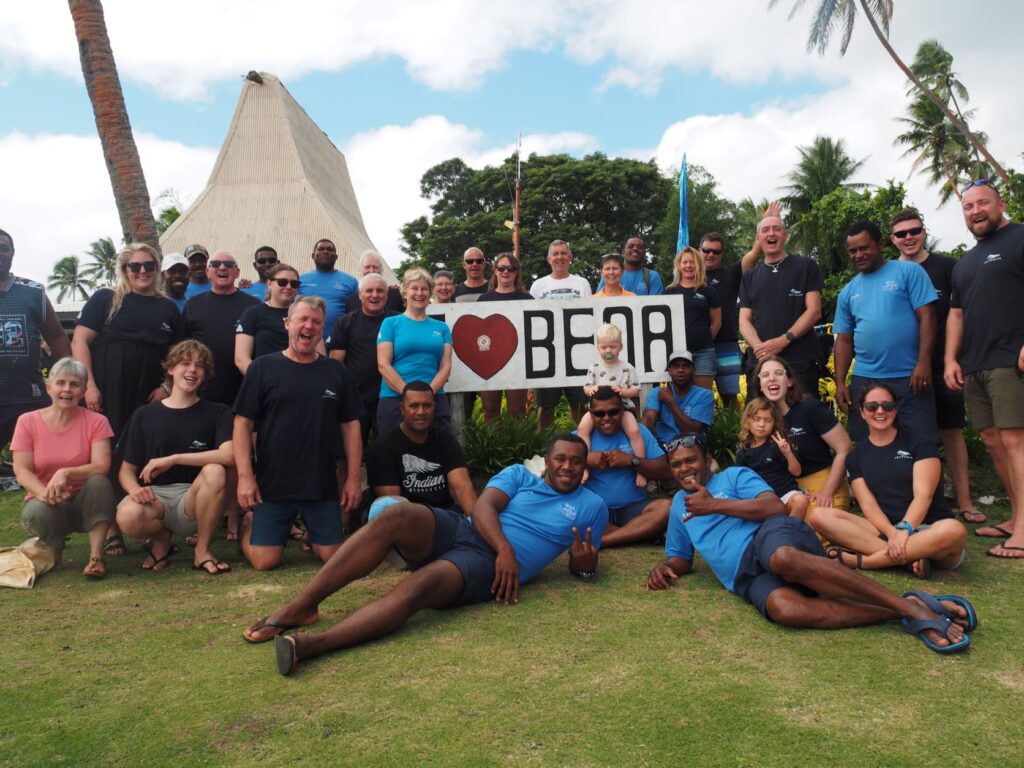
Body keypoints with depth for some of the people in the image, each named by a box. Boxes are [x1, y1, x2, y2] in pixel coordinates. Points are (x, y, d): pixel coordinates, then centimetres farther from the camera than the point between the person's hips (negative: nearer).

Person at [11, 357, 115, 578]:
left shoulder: (96, 422, -6)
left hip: (84, 502, 0)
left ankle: (96, 557, -27)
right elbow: (22, 471, -9)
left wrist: (65, 473, -35)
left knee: (98, 481, -32)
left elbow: (101, 466, -17)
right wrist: (44, 492, -31)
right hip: (45, 501, 1)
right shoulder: (28, 422, -2)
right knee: (37, 512, -34)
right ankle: (54, 545, 3)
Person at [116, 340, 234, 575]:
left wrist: (173, 459, -22)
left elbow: (229, 455, -18)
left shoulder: (217, 412, 1)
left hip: (192, 501, 0)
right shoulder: (144, 415, 7)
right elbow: (126, 469, 8)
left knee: (215, 471, -33)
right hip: (154, 496, 1)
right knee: (128, 516, -34)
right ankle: (161, 539, 5)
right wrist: (134, 489, -16)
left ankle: (202, 551, -12)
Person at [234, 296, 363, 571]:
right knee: (265, 561, -2)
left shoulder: (337, 371, 5)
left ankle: (308, 530, 35)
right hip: (272, 484, -2)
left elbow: (350, 425, 7)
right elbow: (243, 424, -3)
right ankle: (249, 523, 30)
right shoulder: (263, 367, -2)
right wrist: (245, 475, -11)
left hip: (323, 485, 2)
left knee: (332, 556, 3)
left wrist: (353, 477, 2)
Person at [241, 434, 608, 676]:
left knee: (419, 586, -34)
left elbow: (582, 568, 17)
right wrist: (505, 548, -16)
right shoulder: (519, 475, 19)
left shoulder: (591, 506, 17)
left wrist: (586, 563, -10)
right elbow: (483, 507, 3)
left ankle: (312, 644, -47)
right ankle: (300, 607, -28)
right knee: (396, 515, -29)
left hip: (486, 564, -2)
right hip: (460, 529, 3)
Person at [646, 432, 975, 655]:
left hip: (773, 534, -2)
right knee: (783, 608, -36)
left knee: (784, 559, -43)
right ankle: (901, 614, -31)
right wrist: (664, 567, 11)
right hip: (747, 578, 3)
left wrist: (714, 504, 0)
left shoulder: (734, 475, 16)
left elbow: (775, 507, 0)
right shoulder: (679, 504, 30)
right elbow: (681, 558, 35)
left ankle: (912, 606, -34)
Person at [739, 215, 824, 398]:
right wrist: (760, 347, -11)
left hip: (800, 362, -3)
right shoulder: (749, 277, 17)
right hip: (759, 363, 3)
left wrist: (783, 340, -14)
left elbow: (814, 311, 0)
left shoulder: (805, 267, 8)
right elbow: (744, 321, 9)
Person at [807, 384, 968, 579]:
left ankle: (860, 560, -30)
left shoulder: (920, 443, 3)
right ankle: (908, 557, -32)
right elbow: (868, 504, 0)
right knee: (819, 516, -21)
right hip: (885, 530, 2)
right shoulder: (856, 456, 11)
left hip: (928, 530, -2)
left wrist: (905, 529, -26)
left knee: (954, 531, -39)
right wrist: (892, 533, -20)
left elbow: (923, 495, -9)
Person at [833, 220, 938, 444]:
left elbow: (927, 316, -5)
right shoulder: (848, 291, 14)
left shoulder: (908, 271, 3)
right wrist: (840, 383, 5)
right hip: (864, 380, 4)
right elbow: (844, 341, 14)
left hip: (910, 377, -3)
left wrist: (923, 363, -15)